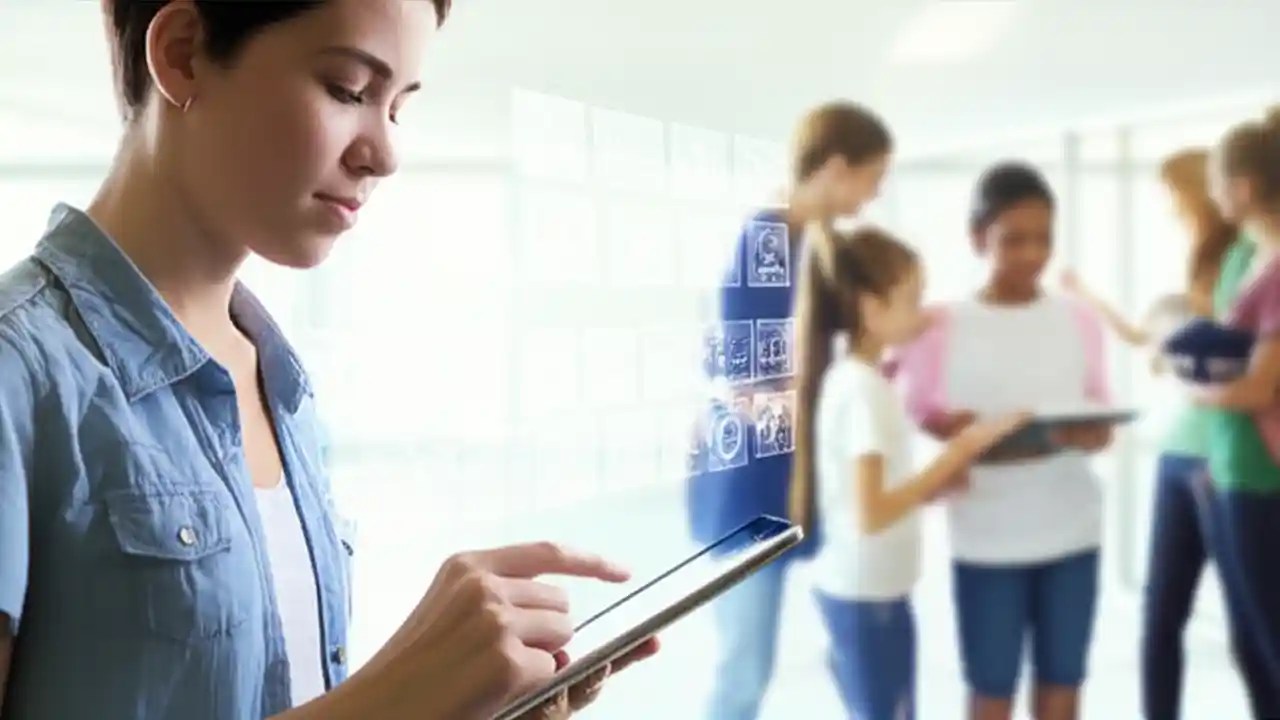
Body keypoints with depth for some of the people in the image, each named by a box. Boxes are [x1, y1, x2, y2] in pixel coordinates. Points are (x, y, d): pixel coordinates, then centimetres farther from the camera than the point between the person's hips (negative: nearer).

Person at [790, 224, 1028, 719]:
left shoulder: (861, 380, 8)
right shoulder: (860, 389, -20)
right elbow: (872, 513, -26)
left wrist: (939, 481, 0)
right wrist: (956, 453, -22)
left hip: (878, 589, 9)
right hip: (865, 594, -9)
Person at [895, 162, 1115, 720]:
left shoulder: (1079, 321, 4)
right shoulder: (944, 327, -5)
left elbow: (1100, 418, 10)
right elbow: (915, 428, -2)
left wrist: (1094, 434, -13)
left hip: (1071, 531, 3)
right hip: (986, 540, -3)